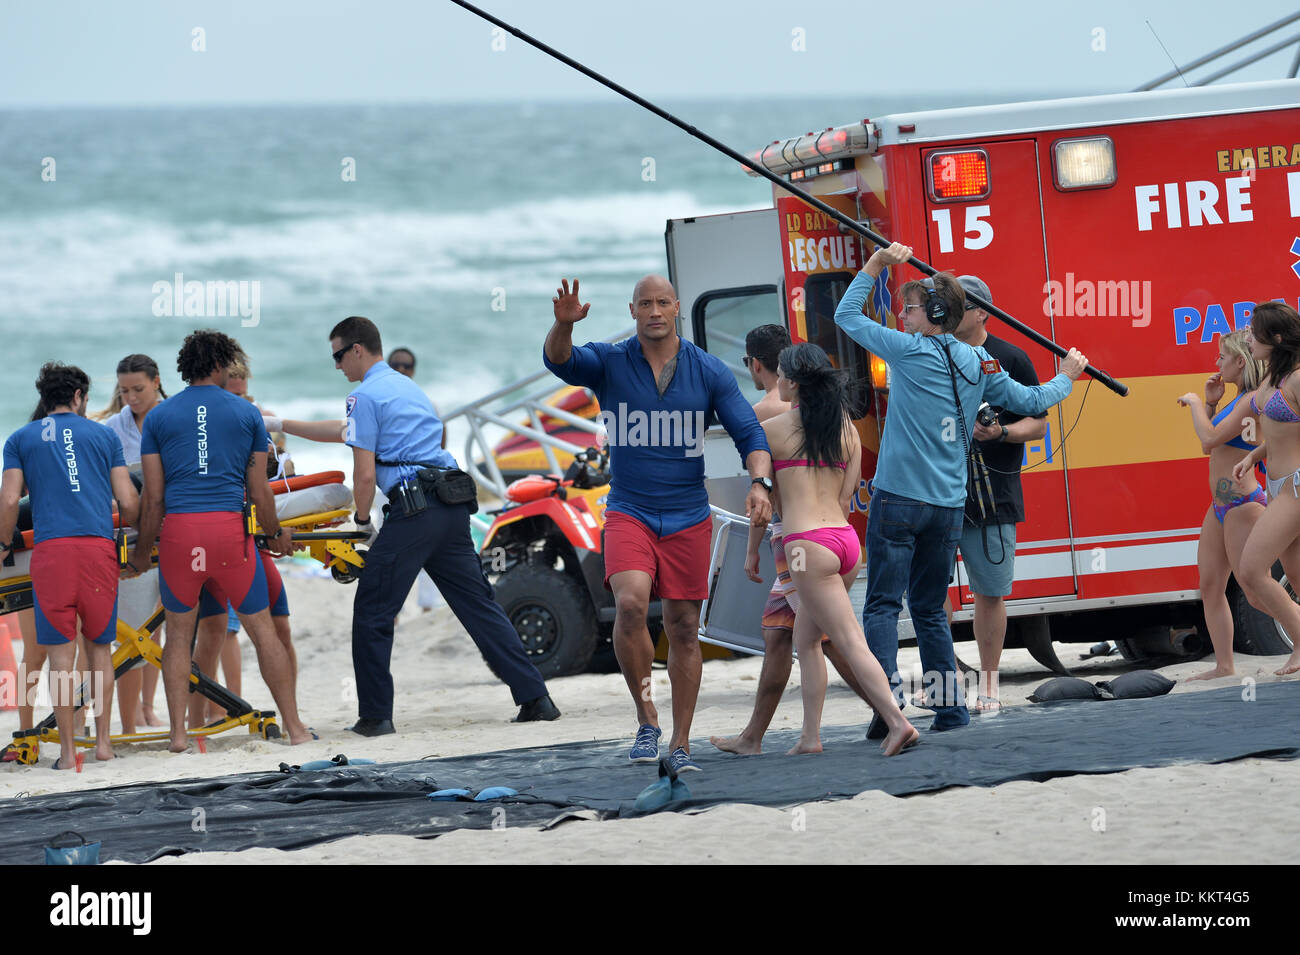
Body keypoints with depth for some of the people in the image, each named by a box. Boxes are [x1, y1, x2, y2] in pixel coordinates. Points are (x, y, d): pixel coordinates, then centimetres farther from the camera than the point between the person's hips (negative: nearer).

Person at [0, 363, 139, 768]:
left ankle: (68, 749, -4)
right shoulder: (103, 435, 15)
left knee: (61, 651, 0)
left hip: (50, 548, -1)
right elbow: (128, 502, 10)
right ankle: (102, 741, 8)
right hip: (99, 545, 1)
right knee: (100, 647, 11)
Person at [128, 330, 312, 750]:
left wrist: (141, 552, 17)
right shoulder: (247, 414, 9)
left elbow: (153, 498, 6)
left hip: (179, 530, 1)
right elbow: (259, 490, 10)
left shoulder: (158, 418, 9)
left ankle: (178, 733, 6)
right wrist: (276, 534, 27)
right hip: (231, 528, -1)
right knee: (262, 630, 7)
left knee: (179, 634, 13)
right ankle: (294, 727, 7)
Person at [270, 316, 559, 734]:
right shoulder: (407, 386, 25)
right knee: (479, 605, 9)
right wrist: (282, 426, 45)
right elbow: (346, 431, 38)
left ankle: (375, 716, 2)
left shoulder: (365, 395, -2)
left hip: (413, 510, -8)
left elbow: (365, 475, -8)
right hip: (454, 510, 8)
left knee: (372, 614, 3)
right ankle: (535, 699, 2)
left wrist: (363, 521, 9)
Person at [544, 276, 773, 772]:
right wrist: (563, 324, -44)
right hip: (629, 514, -2)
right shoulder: (608, 362, -2)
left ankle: (680, 745, 15)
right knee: (630, 605, -25)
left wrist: (760, 482, -21)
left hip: (688, 519, 2)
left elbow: (749, 433, -2)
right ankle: (646, 718, -9)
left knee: (684, 629, 5)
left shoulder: (709, 372, 0)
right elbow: (559, 360, -21)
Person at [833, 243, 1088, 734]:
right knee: (930, 609, 15)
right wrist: (1067, 377, 37)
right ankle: (951, 707, 10)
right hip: (949, 507, 5)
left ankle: (887, 703, -20)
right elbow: (1030, 401, 18)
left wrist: (876, 264, 10)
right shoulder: (978, 363, 7)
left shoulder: (909, 351, -8)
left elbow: (846, 315, 1)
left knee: (883, 605, -6)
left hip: (898, 500, -5)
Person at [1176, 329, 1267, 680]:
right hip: (1221, 505, 10)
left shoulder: (1252, 401, -16)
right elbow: (1211, 443, 22)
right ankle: (1224, 667, 13)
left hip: (1241, 504, -10)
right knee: (1210, 586, 9)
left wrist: (1195, 403, -9)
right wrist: (1210, 403, 12)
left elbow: (1210, 440, -23)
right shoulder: (1239, 400, 13)